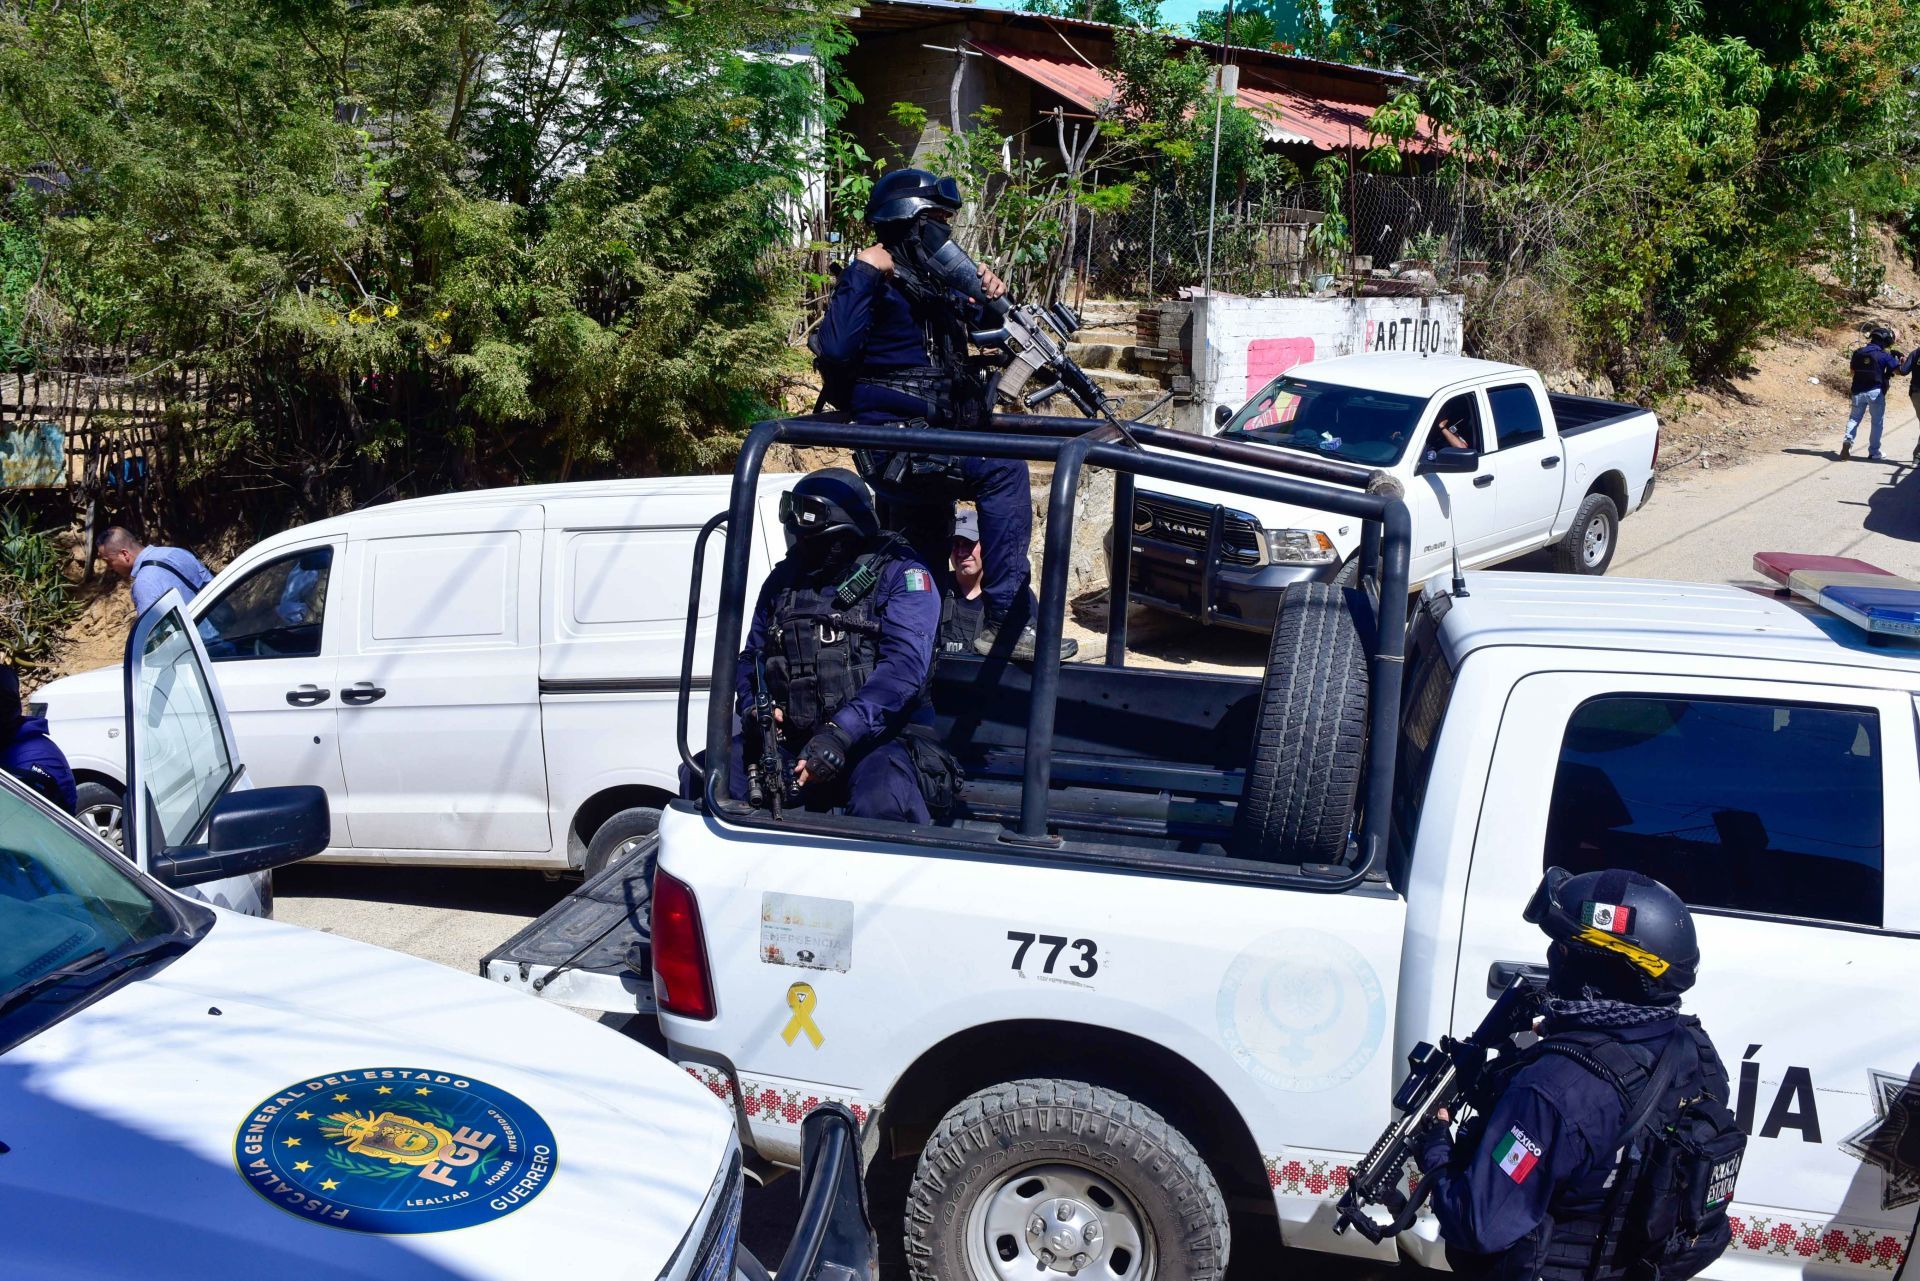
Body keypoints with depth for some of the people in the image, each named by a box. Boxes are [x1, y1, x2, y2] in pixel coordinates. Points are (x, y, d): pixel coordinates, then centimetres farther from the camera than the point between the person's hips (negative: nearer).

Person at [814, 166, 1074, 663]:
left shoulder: (930, 282, 15)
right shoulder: (875, 281, -9)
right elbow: (835, 348, -25)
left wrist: (987, 298, 9)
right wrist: (865, 274, -23)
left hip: (930, 443, 10)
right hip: (894, 448, -10)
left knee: (923, 568, 17)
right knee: (1001, 470, -27)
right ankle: (1007, 622, -28)